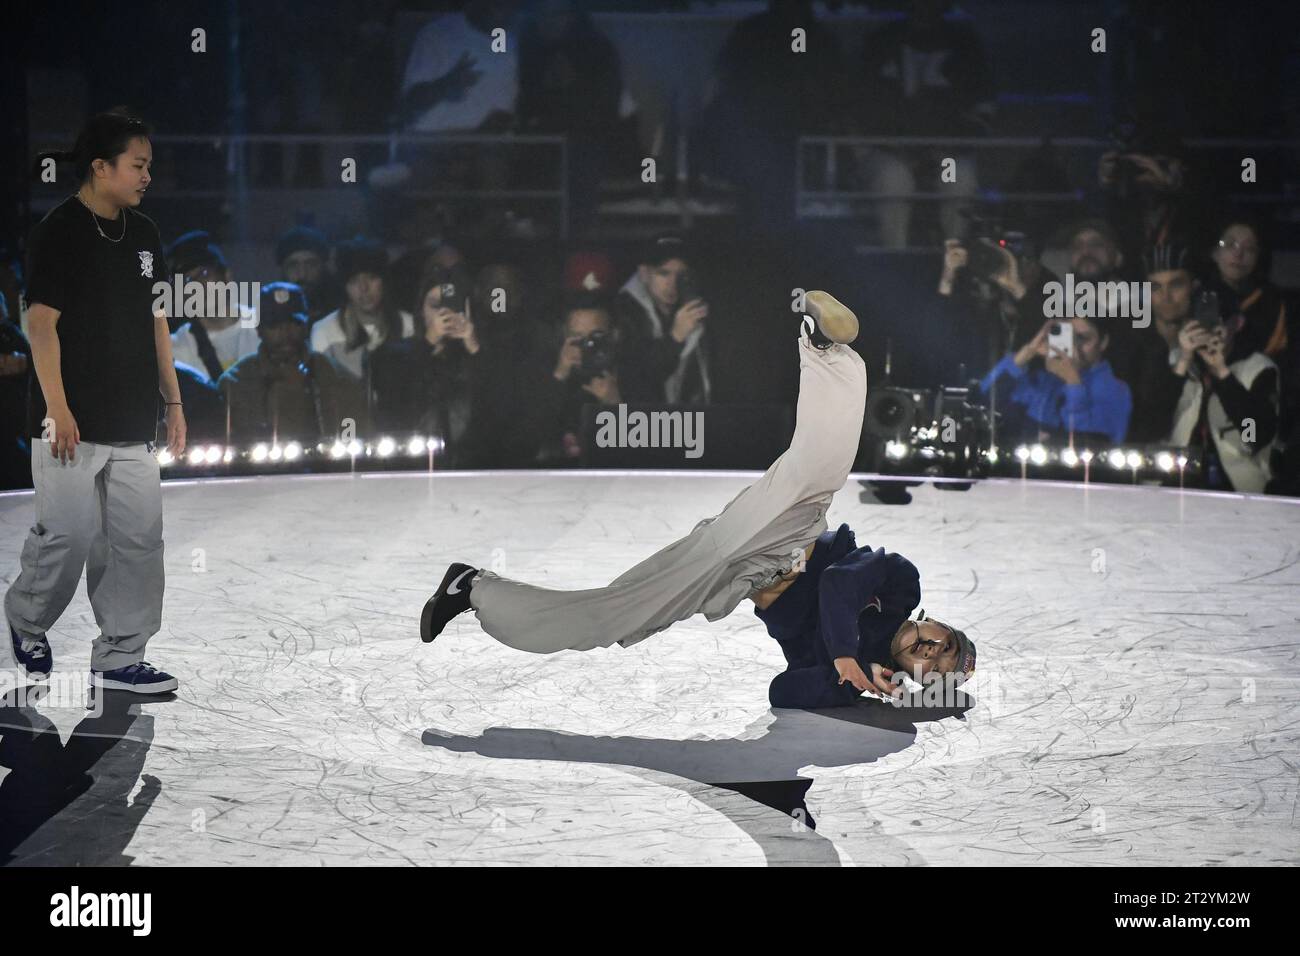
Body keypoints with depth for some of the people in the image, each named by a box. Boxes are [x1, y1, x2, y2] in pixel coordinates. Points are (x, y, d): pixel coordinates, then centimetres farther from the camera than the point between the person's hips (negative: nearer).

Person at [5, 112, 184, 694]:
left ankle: (119, 659, 11)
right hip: (73, 422, -7)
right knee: (70, 536, -3)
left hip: (133, 424, 7)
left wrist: (173, 399, 14)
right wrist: (57, 409, -17)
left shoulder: (142, 234, 12)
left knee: (139, 539, 4)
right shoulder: (59, 232, -9)